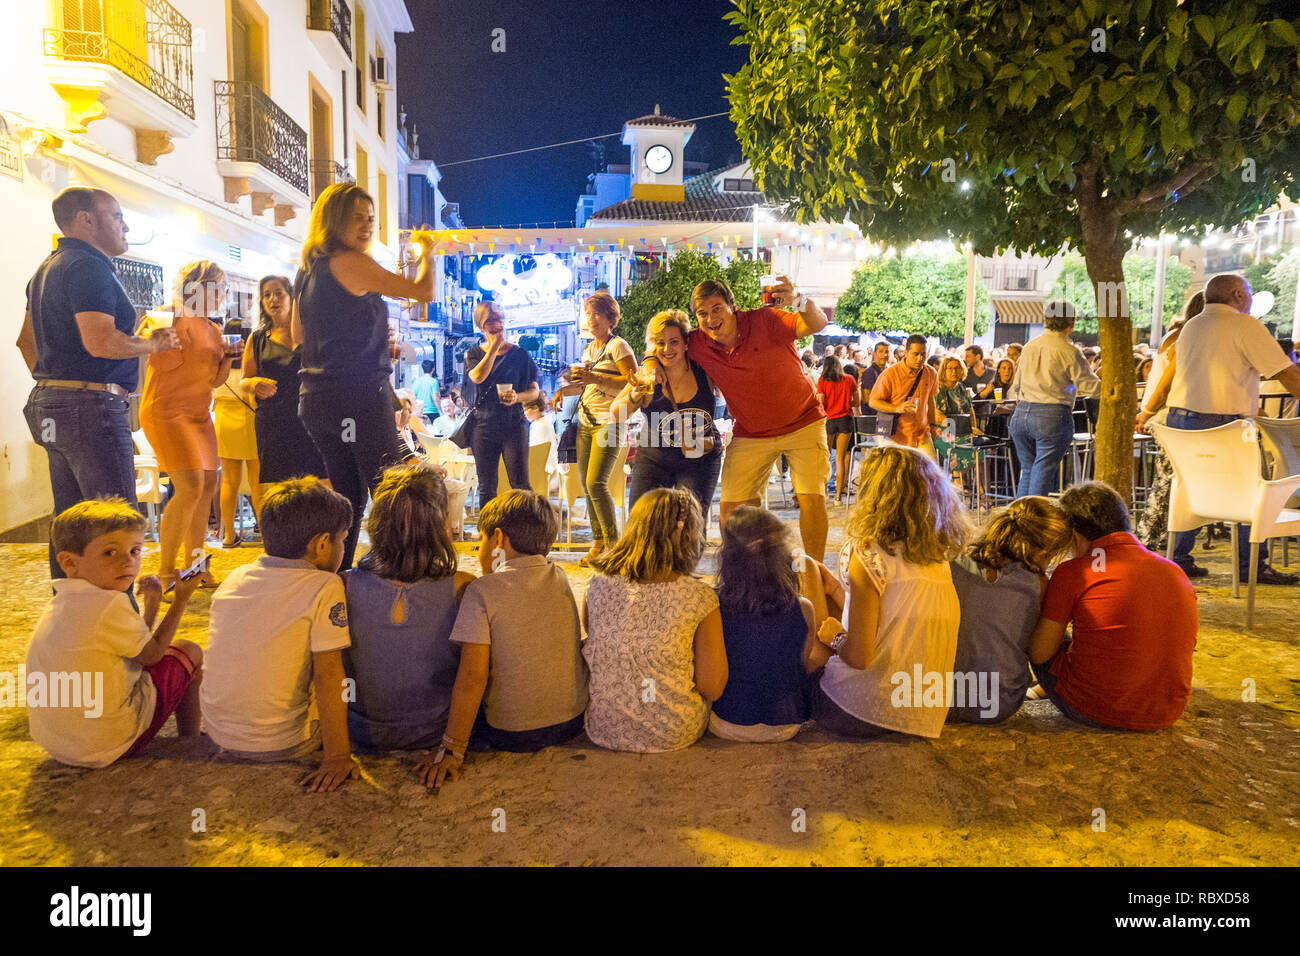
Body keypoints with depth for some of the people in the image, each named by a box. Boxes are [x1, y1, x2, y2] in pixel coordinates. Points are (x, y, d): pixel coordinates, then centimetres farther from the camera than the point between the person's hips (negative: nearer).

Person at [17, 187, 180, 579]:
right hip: (92, 407, -11)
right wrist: (153, 343, -8)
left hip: (51, 405, 11)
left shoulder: (47, 269, 21)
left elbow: (27, 339, 28)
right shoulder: (89, 267, -12)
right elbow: (101, 342, -23)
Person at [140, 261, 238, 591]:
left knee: (207, 487, 6)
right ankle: (165, 573, -8)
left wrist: (227, 358, 0)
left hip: (199, 414, 8)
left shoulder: (213, 330, 15)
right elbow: (164, 362, -19)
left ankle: (194, 565, 17)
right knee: (190, 487, -18)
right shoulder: (168, 318, -7)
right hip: (166, 410, -8)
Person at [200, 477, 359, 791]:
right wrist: (337, 756, -17)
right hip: (278, 746, -5)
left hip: (218, 736, 6)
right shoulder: (325, 587, -17)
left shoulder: (235, 577, 3)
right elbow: (327, 675, -20)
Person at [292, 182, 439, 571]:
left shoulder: (307, 269, 16)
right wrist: (426, 253, 15)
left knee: (345, 499, 15)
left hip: (316, 399, 9)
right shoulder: (353, 263, -9)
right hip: (358, 395, -8)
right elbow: (423, 292, -5)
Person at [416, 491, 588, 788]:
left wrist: (451, 750, -17)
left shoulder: (482, 592, -15)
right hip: (574, 722, 5)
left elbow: (473, 676, -20)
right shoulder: (561, 579, -1)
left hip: (512, 735, -5)